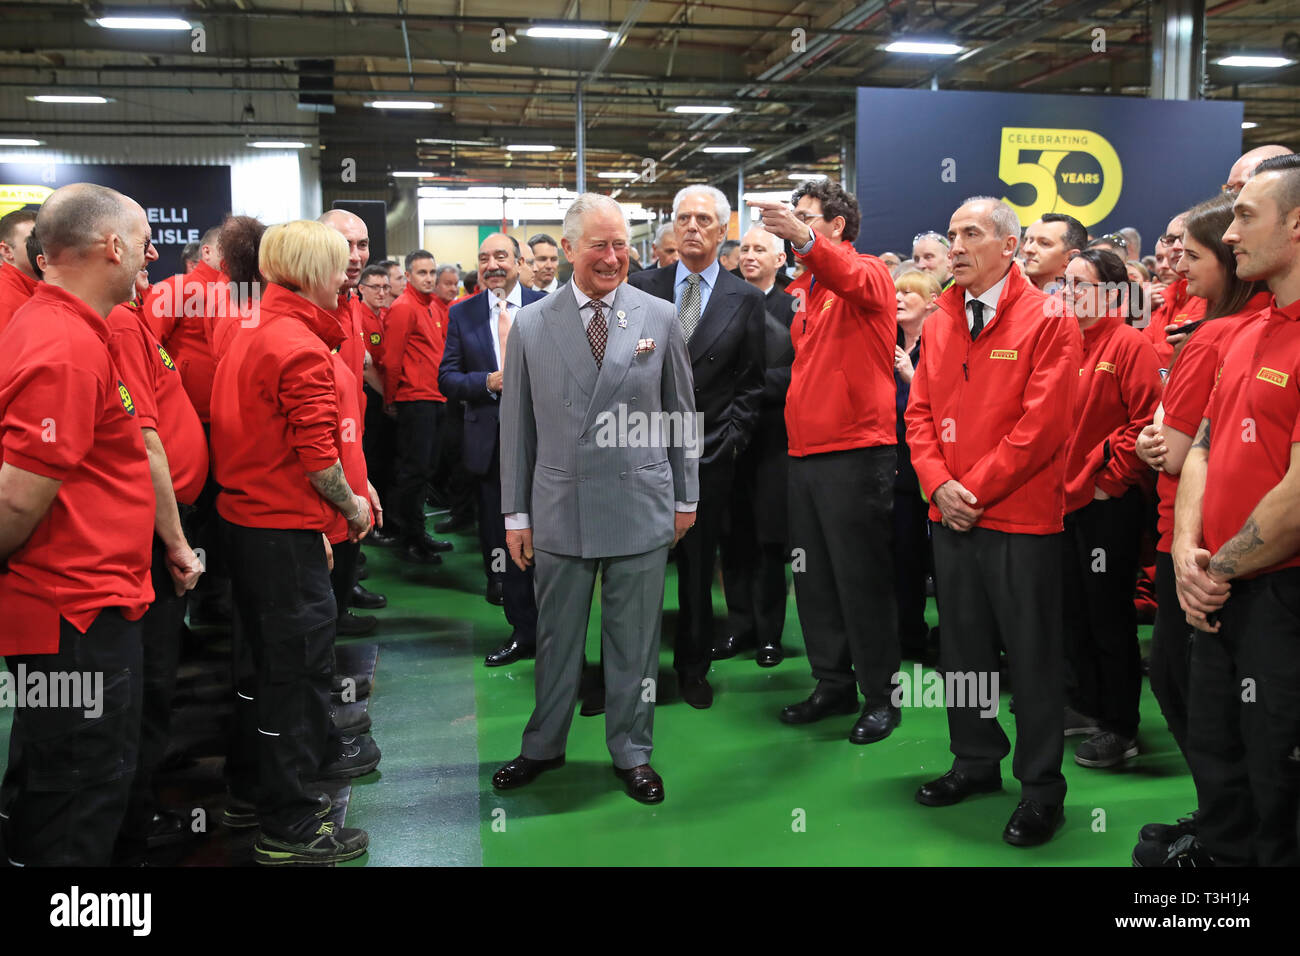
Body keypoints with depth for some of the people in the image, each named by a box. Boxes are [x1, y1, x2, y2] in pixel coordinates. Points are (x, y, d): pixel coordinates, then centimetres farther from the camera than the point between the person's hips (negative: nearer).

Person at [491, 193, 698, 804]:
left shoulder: (660, 318, 1)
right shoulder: (530, 325, 1)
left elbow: (681, 413, 7)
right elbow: (516, 425, 4)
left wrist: (686, 496, 8)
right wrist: (515, 511, 3)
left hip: (641, 507, 0)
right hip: (559, 508, 1)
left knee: (634, 639, 9)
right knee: (556, 637, 13)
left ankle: (631, 752, 26)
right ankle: (544, 746, 31)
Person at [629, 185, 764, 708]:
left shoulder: (745, 298, 4)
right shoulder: (642, 286, 6)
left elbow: (751, 384, 3)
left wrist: (730, 439, -7)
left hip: (709, 454, 0)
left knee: (699, 566, 9)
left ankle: (693, 666, 24)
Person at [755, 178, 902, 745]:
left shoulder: (867, 272, -5)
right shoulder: (802, 288, 17)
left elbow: (852, 280, -31)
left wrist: (804, 238, -45)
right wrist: (796, 412, 13)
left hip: (857, 450, -8)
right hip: (805, 449, 8)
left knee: (862, 577, -2)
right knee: (814, 576, 12)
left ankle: (880, 695, 11)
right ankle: (833, 684, 25)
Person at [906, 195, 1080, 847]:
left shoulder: (1048, 322, -7)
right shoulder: (938, 325, 11)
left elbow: (1041, 423, -15)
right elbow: (920, 414, 9)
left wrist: (975, 488, -14)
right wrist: (938, 483, -7)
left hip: (1021, 518, -6)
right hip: (951, 519, 6)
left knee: (1032, 655, 3)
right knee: (963, 646, 16)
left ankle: (1042, 788, 17)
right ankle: (977, 762, 33)